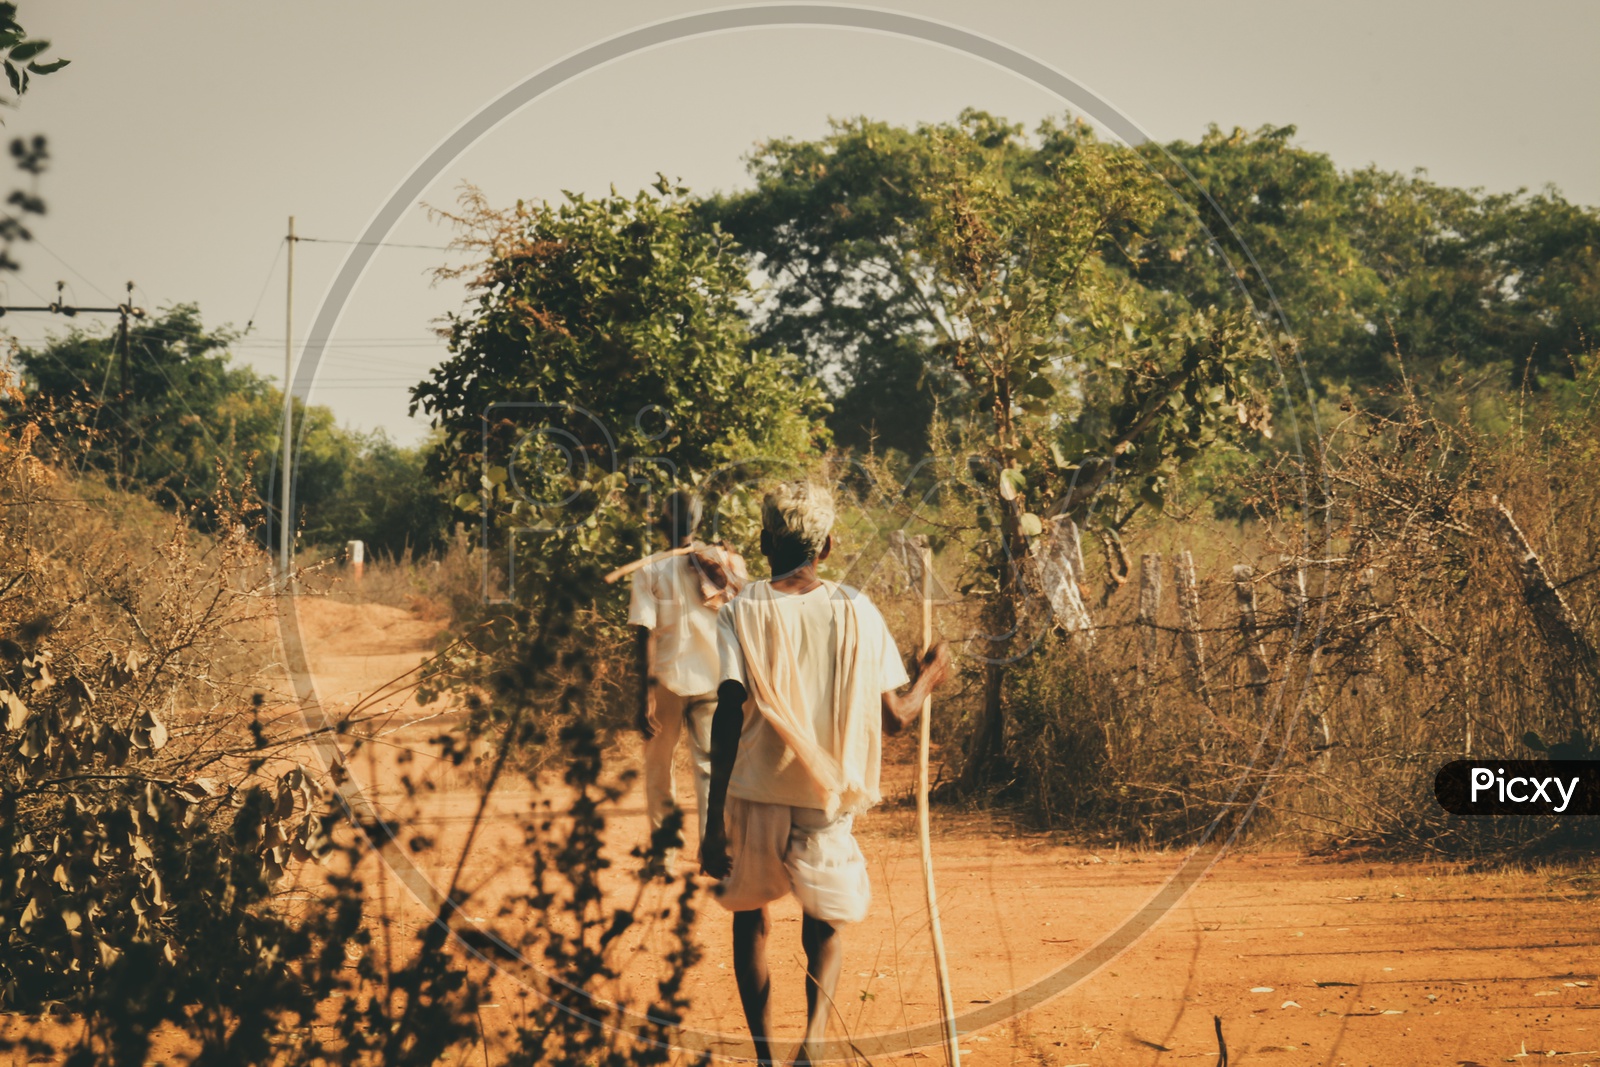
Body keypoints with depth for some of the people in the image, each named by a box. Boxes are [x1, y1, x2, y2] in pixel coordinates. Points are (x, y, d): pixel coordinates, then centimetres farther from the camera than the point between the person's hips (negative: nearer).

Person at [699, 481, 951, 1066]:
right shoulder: (857, 612, 1)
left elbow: (728, 716, -11)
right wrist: (929, 677, 23)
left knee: (750, 919, 22)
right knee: (824, 927, 18)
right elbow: (892, 716, 2)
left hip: (754, 797, -1)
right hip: (828, 799, 1)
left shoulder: (741, 612, -3)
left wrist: (715, 816, -9)